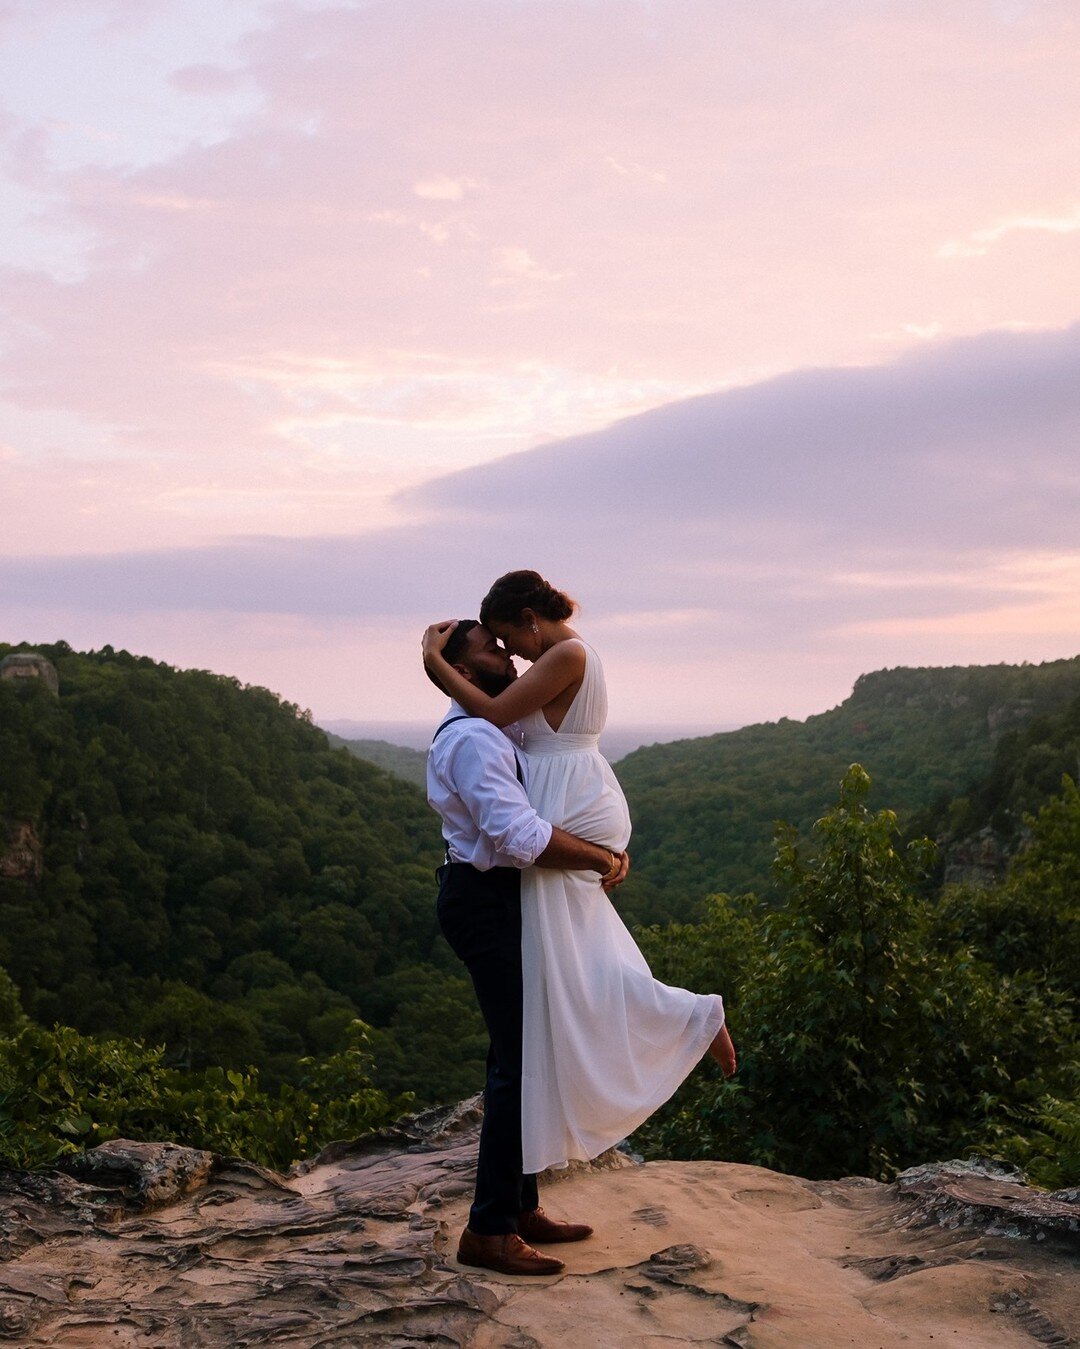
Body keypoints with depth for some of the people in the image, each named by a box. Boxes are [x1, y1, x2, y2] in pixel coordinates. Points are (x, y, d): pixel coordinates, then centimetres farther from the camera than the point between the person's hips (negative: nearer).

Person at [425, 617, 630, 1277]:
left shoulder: (494, 731, 16)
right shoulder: (471, 739, -18)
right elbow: (519, 835, -28)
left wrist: (610, 847, 3)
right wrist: (600, 858, -18)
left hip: (503, 900, 11)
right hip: (488, 903, -11)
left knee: (525, 1053, 16)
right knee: (518, 1061, -8)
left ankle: (522, 1209, 26)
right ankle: (489, 1230, 0)